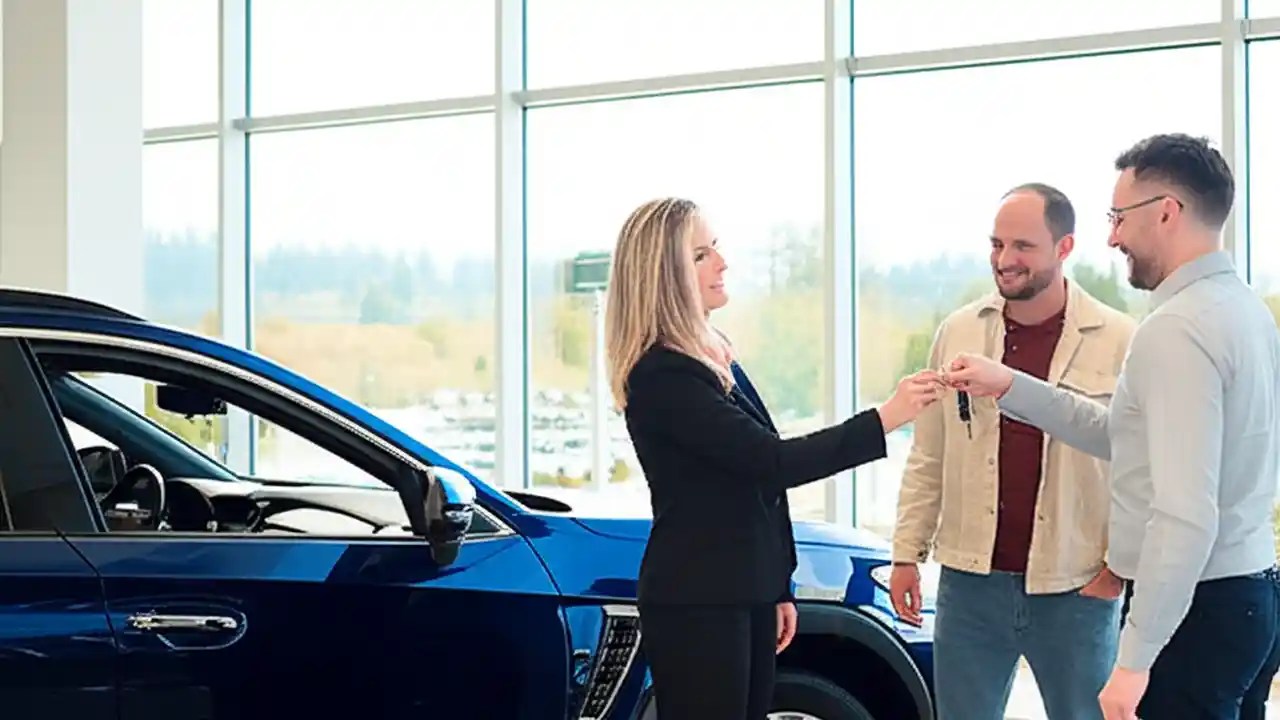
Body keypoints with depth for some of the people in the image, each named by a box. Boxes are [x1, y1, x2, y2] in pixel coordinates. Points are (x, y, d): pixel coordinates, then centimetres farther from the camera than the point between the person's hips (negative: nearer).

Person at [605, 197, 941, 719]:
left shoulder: (711, 357, 12)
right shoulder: (661, 375, -17)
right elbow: (771, 461, -22)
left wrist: (776, 589, 18)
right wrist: (884, 420, -21)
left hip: (742, 591, 9)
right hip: (696, 602, -9)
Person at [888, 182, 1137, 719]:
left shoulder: (1120, 342, -5)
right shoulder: (958, 332, 5)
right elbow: (928, 457, 10)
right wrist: (907, 553, 7)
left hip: (1077, 590, -2)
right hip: (971, 581, 3)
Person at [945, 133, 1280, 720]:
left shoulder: (1177, 330, -19)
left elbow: (1187, 515, -25)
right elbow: (1120, 434, 15)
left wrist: (1134, 659, -22)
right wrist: (1008, 386, 13)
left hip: (1191, 607, -10)